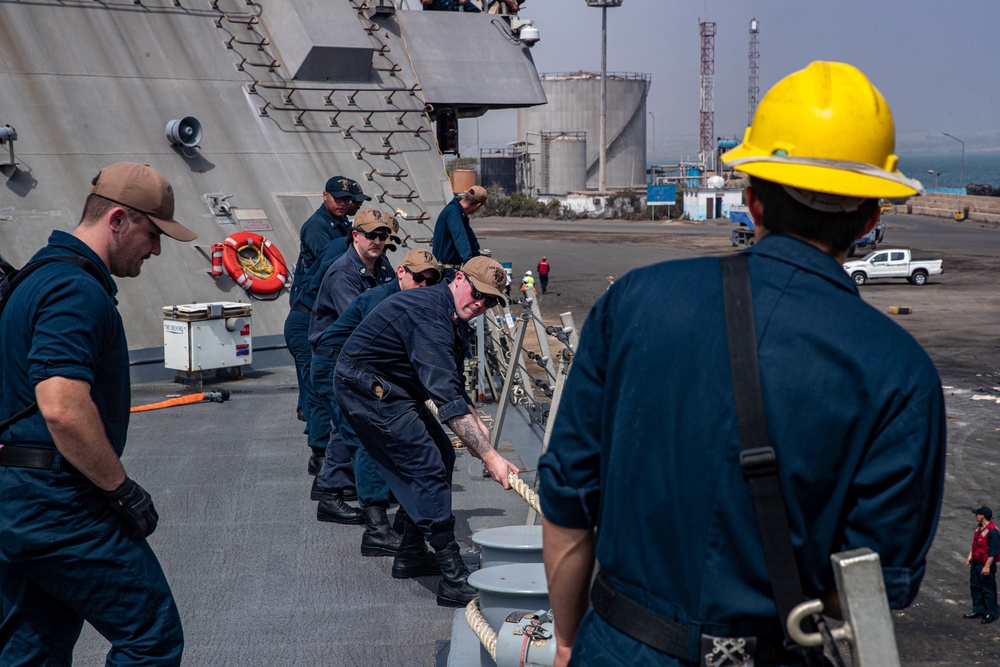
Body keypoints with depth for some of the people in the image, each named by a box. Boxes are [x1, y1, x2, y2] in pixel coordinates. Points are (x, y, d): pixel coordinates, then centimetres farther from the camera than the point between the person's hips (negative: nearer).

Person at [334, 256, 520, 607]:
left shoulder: (453, 318, 7)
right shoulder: (429, 314, -27)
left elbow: (453, 386, 15)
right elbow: (447, 396, -35)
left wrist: (476, 424, -3)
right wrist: (488, 455, -38)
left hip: (389, 390, 11)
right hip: (366, 387, -11)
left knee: (441, 456, 12)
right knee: (428, 468, -15)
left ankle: (412, 554, 21)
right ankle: (454, 580, -15)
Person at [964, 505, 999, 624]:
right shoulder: (979, 527, 6)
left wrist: (987, 566, -22)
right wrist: (970, 556, 12)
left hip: (985, 565, -9)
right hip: (976, 563, 9)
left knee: (988, 590, 2)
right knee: (975, 587, 18)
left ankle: (990, 614, 14)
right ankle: (978, 610, 31)